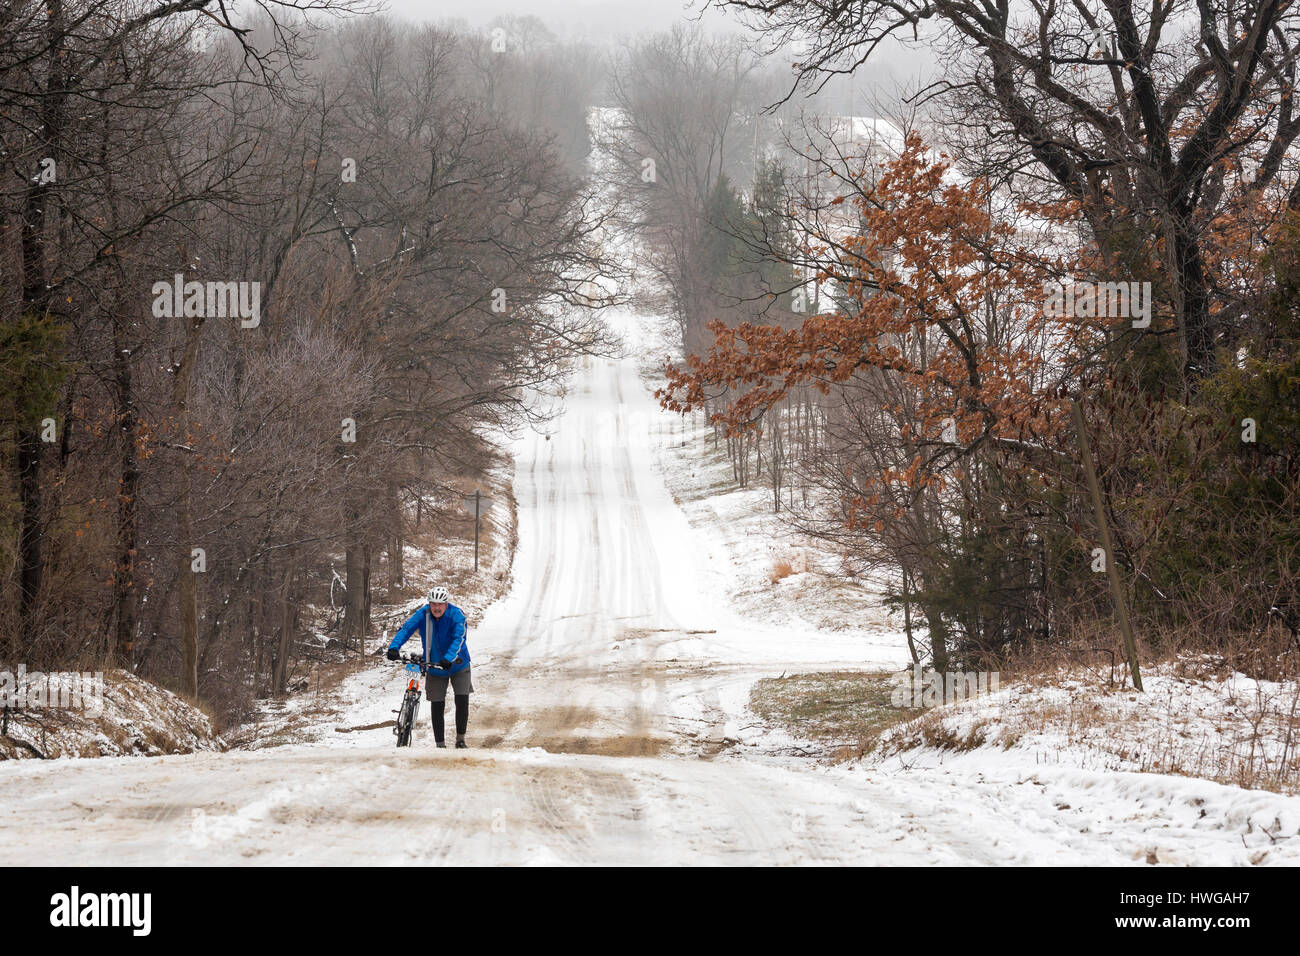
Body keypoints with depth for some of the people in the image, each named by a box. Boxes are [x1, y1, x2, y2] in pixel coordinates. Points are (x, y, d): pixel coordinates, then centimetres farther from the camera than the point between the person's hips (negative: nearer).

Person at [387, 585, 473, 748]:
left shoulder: (457, 615, -20)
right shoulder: (423, 615, -13)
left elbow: (459, 638, -34)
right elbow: (405, 629, -23)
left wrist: (449, 658, -50)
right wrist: (394, 647, -41)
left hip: (457, 665, -2)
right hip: (435, 667, 2)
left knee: (462, 700, -11)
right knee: (437, 706, 0)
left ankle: (460, 739, 5)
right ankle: (440, 744, 7)